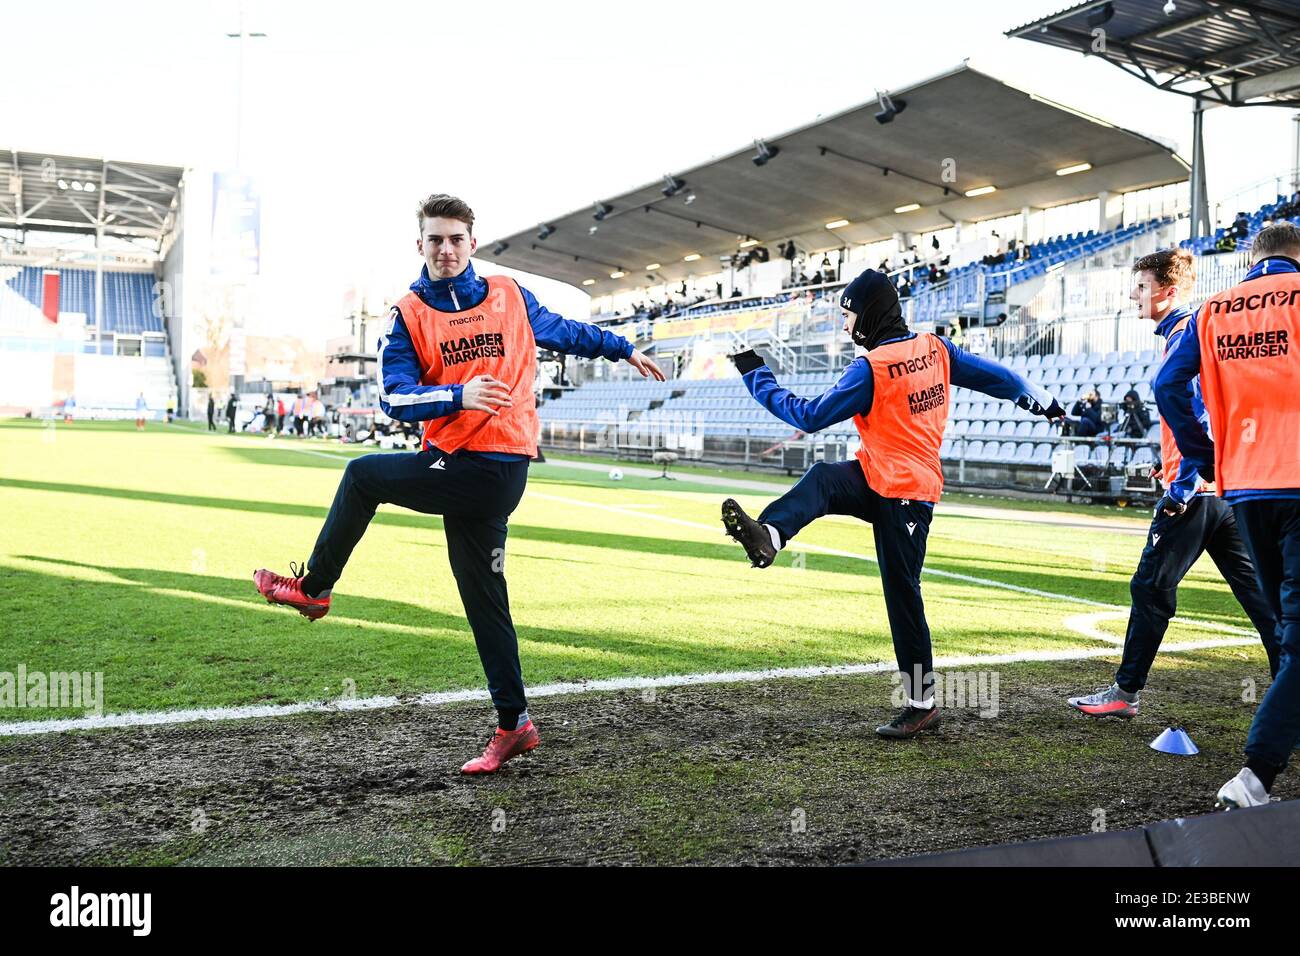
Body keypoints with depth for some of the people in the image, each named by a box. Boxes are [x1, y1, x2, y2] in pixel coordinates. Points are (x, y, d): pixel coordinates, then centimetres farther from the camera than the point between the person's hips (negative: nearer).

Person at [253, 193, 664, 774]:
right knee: (482, 599, 6)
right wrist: (458, 395, -25)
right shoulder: (407, 316, 3)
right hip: (452, 463, 3)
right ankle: (514, 725, 15)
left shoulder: (511, 296, 4)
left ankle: (313, 587, 13)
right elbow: (394, 398, -8)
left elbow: (562, 331, 23)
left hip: (491, 469, -3)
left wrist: (622, 349, 33)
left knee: (363, 475, -6)